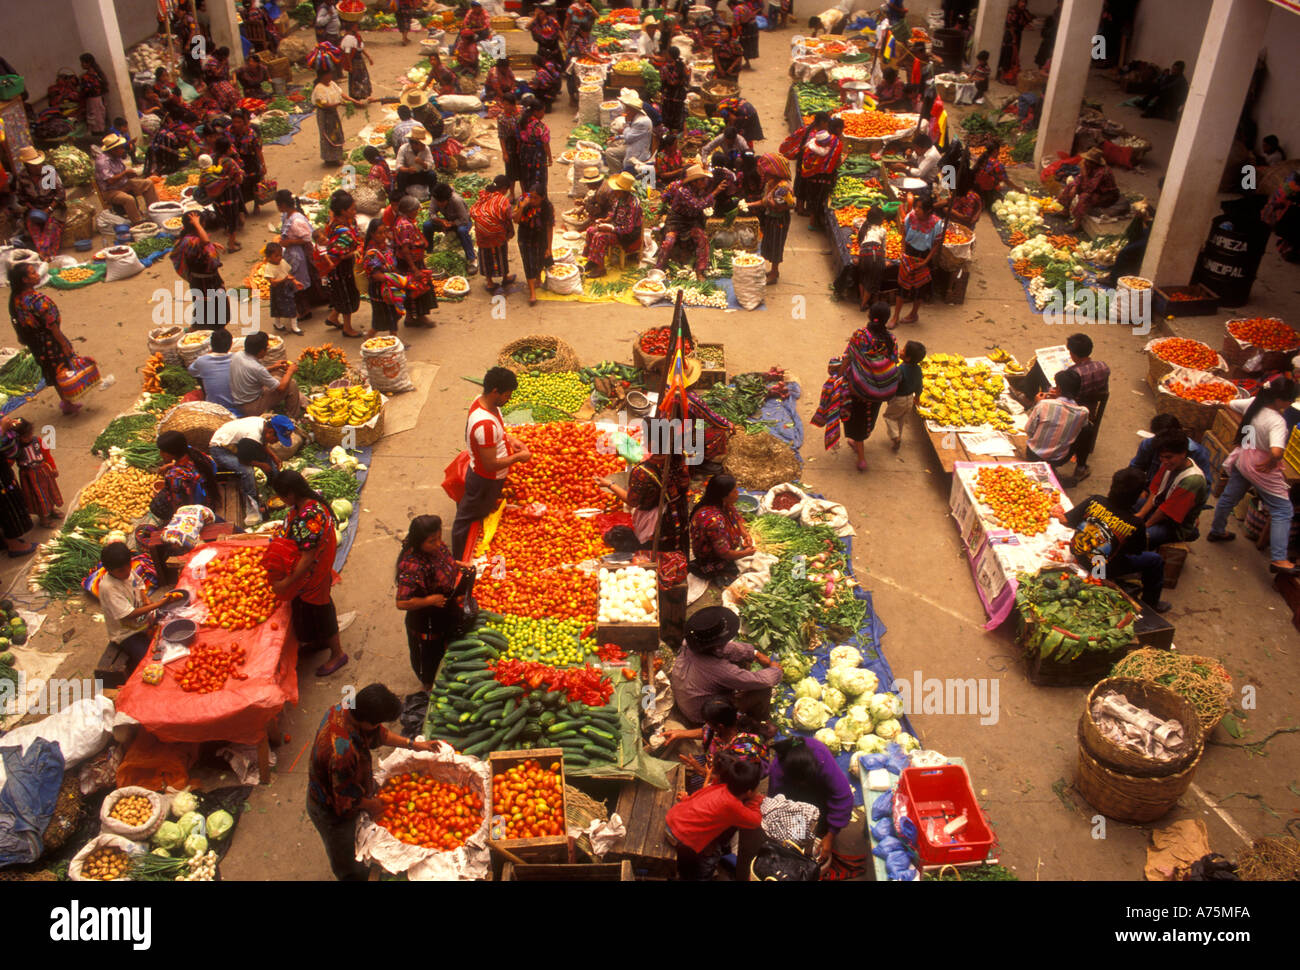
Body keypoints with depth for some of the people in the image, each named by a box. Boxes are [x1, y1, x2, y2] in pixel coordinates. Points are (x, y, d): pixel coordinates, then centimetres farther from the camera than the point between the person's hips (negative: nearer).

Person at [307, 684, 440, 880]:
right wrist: (370, 805, -11)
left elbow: (377, 733, -1)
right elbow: (345, 799, -30)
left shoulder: (344, 708, -21)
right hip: (333, 812, -8)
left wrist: (412, 744, 0)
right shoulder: (343, 752, -47)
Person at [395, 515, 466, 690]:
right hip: (426, 623, -7)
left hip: (446, 614, 7)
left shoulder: (437, 546, -14)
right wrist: (430, 600, -31)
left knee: (441, 648, 31)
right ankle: (428, 686, 50)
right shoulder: (412, 567, -39)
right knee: (428, 654, 21)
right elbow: (402, 603, -34)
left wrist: (459, 566, -3)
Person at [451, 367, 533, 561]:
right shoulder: (484, 424, -39)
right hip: (485, 481, -9)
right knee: (467, 520, 11)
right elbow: (491, 464, -33)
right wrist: (518, 457, -22)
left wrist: (511, 440, -1)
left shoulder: (483, 401, -8)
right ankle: (459, 562, 30)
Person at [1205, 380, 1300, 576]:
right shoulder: (1277, 422, -31)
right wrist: (1272, 462, -22)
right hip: (1261, 467, -8)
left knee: (1229, 496, 26)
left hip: (1242, 458, 8)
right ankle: (1278, 560, -6)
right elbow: (1276, 451, -43)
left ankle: (1216, 531, 48)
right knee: (1283, 510, 0)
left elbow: (1230, 404, 10)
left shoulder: (1253, 403, -9)